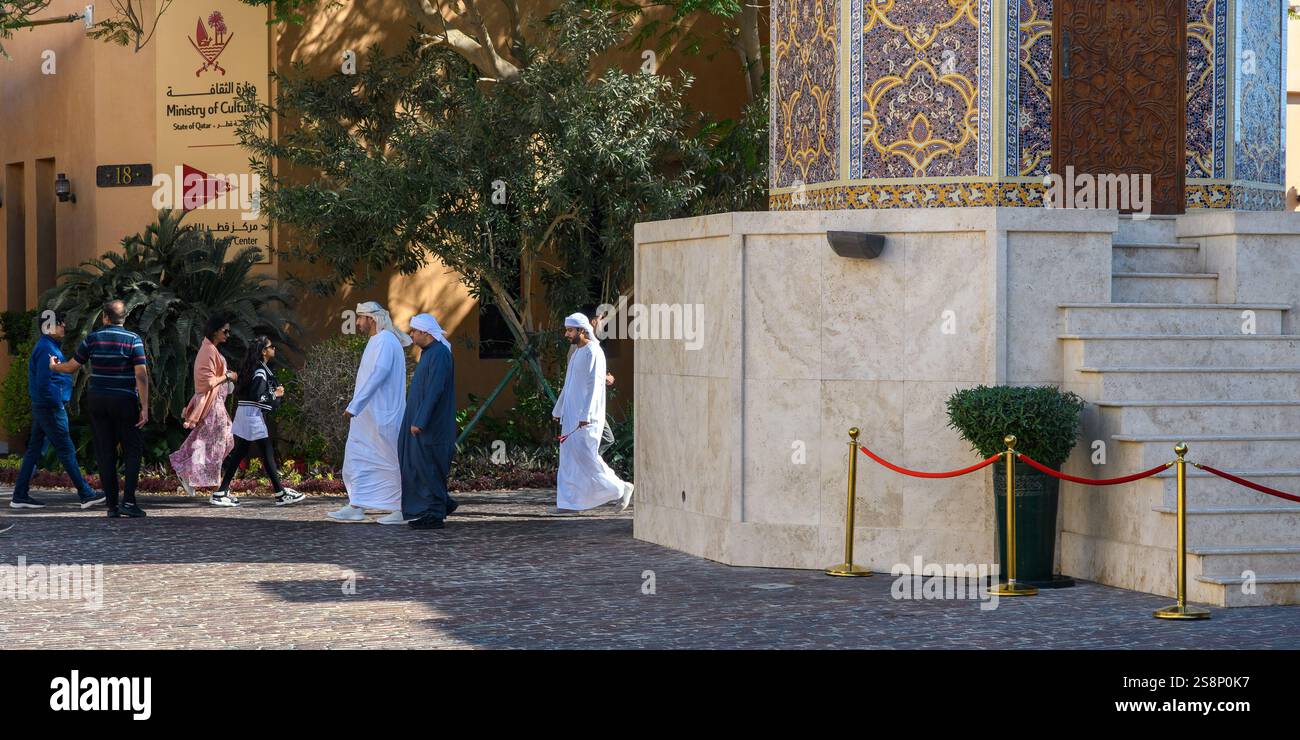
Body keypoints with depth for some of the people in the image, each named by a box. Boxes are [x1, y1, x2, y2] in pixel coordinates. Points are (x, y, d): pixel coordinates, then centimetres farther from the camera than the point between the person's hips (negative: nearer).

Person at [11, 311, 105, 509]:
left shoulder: (48, 347, 16)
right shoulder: (46, 349, -16)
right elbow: (43, 382, -23)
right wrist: (57, 402, -17)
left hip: (41, 407, 10)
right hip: (51, 408, -10)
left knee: (34, 450, 10)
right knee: (67, 451, -5)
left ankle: (20, 496, 12)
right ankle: (86, 495, -1)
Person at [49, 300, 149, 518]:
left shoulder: (93, 339, 1)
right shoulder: (133, 340, -6)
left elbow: (72, 367, 10)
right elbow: (141, 375, -13)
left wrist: (55, 366, 31)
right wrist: (145, 407, -12)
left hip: (98, 402, 3)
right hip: (124, 402, -3)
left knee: (105, 453, 6)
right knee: (132, 449, 6)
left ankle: (112, 505, 5)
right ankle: (128, 500, -8)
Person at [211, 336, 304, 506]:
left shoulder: (251, 368, 15)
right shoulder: (261, 371, -14)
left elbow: (238, 391, 16)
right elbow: (257, 396, -24)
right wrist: (275, 395, -9)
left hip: (243, 413, 9)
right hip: (254, 414, -9)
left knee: (239, 454, 10)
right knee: (267, 454, -4)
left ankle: (221, 493, 8)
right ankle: (281, 494, 1)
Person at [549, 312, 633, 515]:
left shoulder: (593, 353, -13)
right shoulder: (576, 353, 16)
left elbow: (594, 386, -20)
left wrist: (585, 416, -25)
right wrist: (558, 410, 26)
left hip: (586, 417, -9)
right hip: (571, 415, 9)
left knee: (586, 456, -10)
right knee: (569, 457, 6)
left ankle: (621, 489, 0)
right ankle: (569, 502, 6)